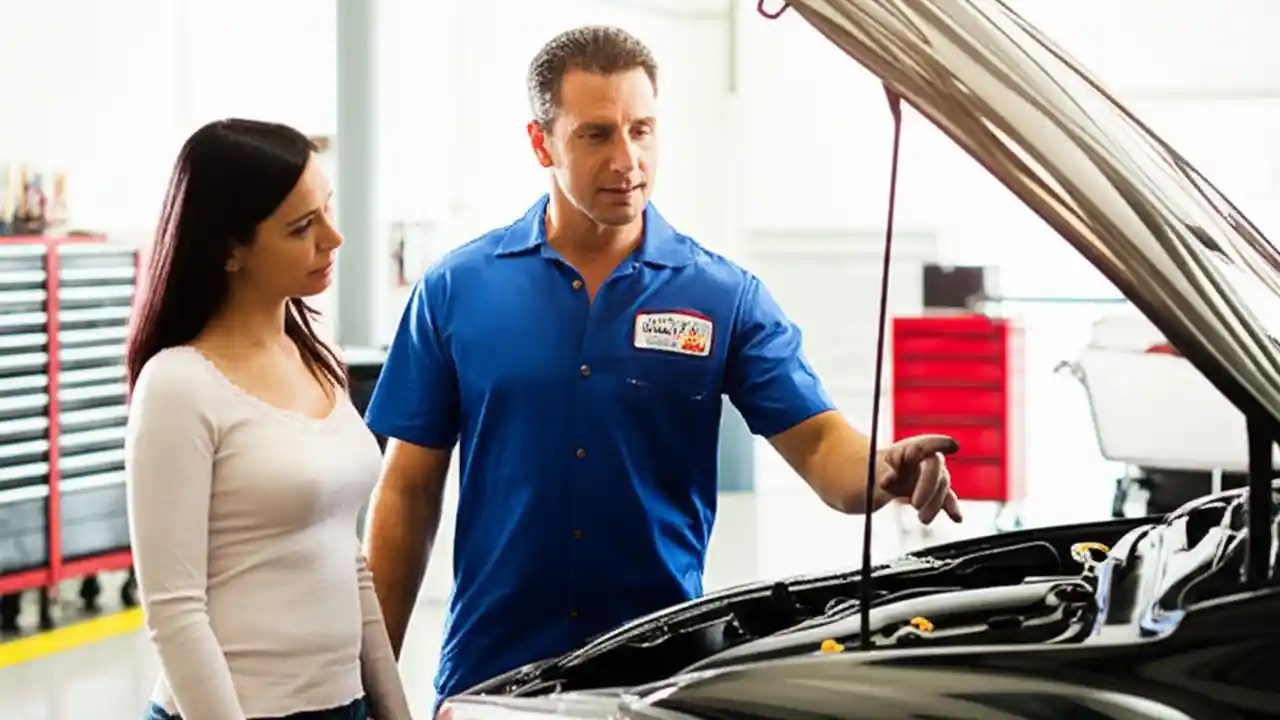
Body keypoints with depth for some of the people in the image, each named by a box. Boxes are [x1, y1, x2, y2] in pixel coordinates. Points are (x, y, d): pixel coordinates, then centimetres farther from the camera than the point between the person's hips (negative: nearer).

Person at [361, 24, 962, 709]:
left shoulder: (724, 294, 0)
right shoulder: (457, 289, 0)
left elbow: (819, 443, -7)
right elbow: (408, 491, 2)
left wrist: (887, 470, -31)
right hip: (490, 672, 0)